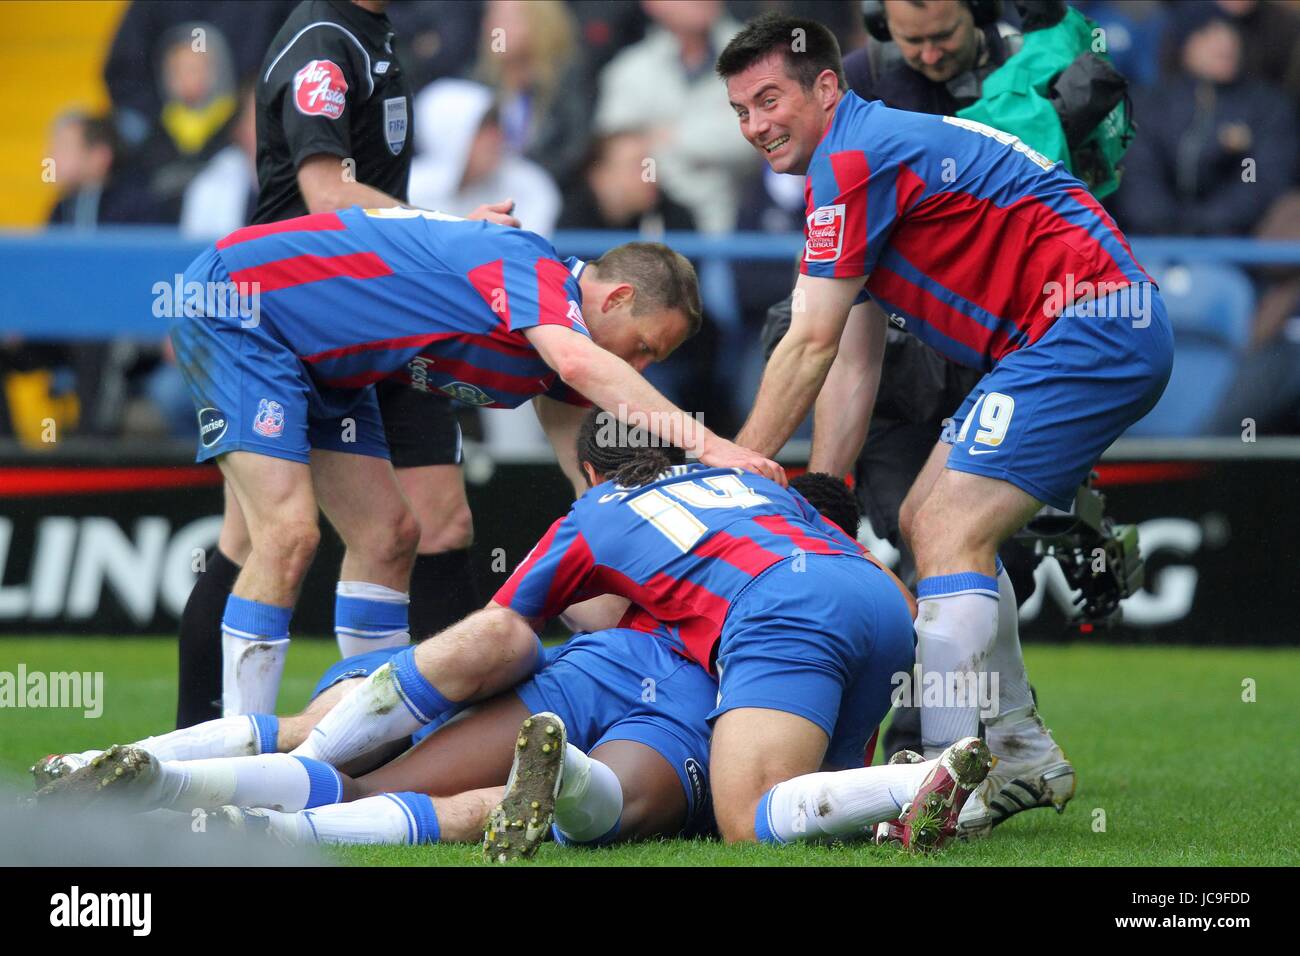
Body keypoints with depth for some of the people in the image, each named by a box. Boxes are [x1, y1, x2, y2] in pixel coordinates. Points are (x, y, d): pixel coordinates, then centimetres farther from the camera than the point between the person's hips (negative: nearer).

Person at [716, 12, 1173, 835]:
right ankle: (1025, 756, 21)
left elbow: (811, 348, -11)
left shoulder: (854, 160, -12)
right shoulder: (881, 151, 20)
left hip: (1087, 327, -11)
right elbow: (853, 364, 20)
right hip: (1118, 336, 11)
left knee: (948, 533, -17)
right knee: (929, 519, 18)